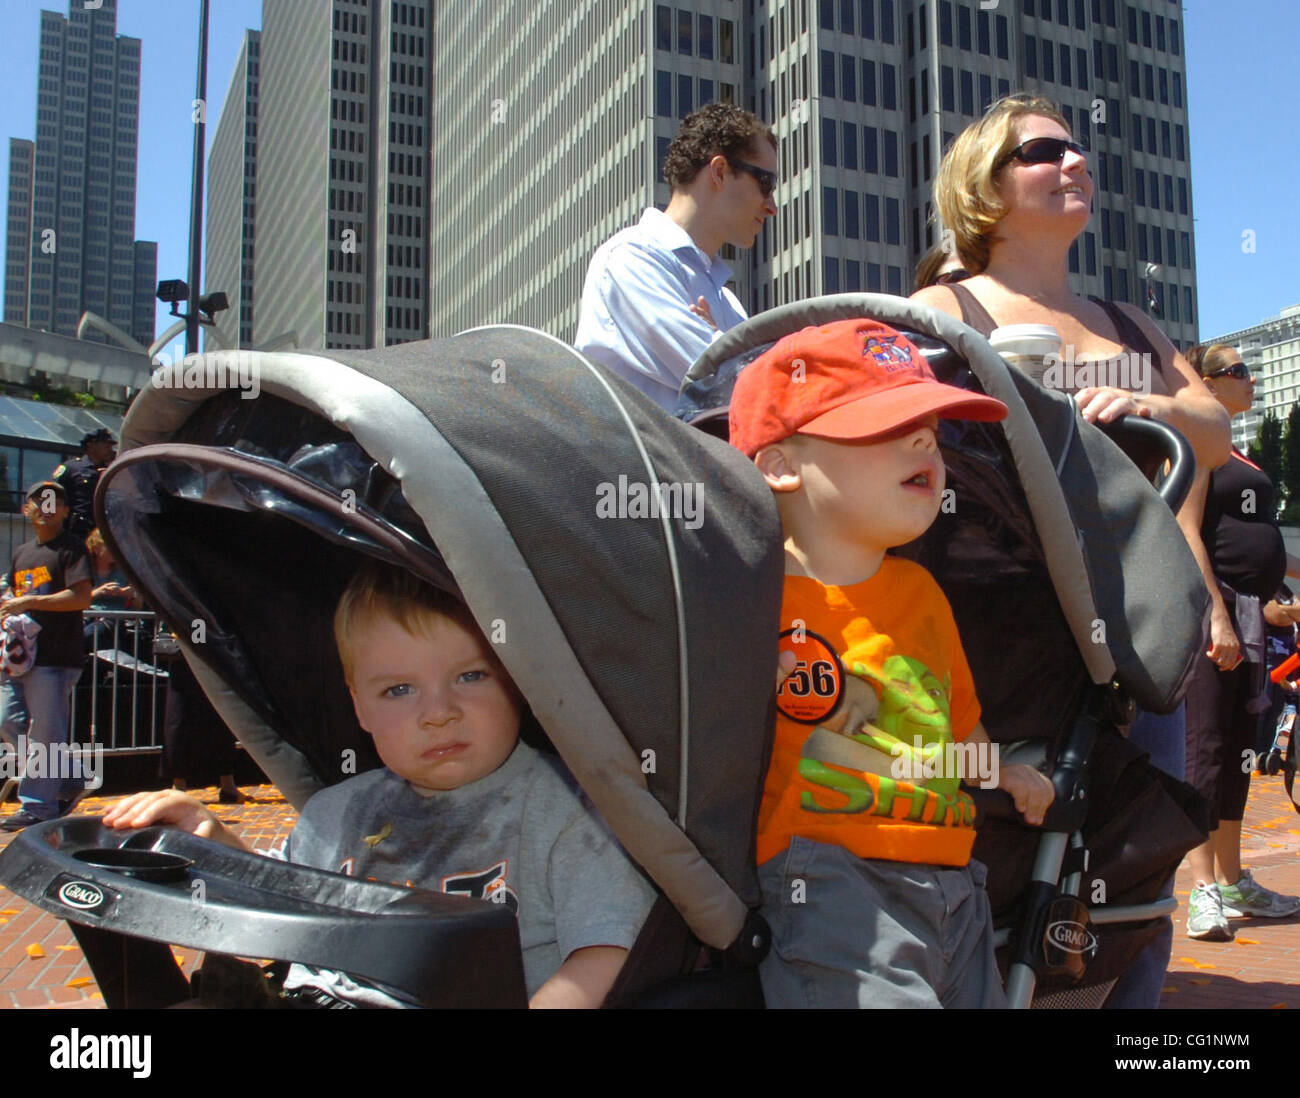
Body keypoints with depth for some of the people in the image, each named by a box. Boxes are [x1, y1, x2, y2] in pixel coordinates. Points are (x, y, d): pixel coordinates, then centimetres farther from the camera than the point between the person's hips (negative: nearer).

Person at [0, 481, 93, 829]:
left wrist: (29, 602, -16)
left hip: (55, 657, -9)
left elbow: (82, 597, -15)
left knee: (44, 732, -6)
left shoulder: (71, 547, -3)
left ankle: (39, 807, 1)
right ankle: (69, 781, 20)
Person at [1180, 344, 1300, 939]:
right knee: (1207, 743, -11)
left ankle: (1234, 883, 21)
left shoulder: (1234, 453, 21)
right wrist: (1217, 616, -23)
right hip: (1213, 606, -9)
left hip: (1248, 611, 9)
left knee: (1238, 747, 12)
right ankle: (1204, 891, -10)